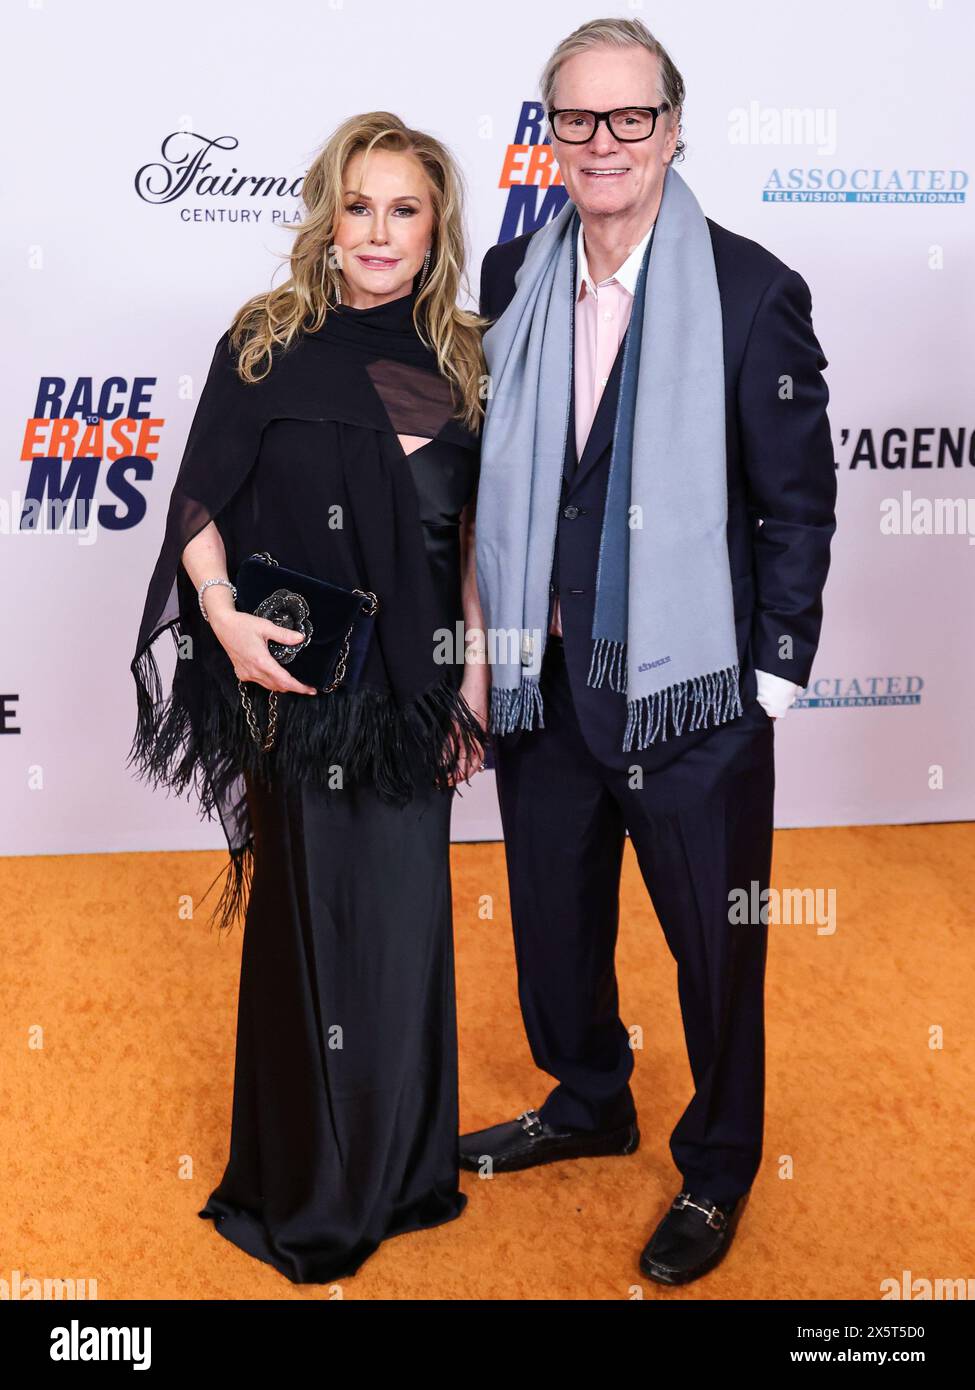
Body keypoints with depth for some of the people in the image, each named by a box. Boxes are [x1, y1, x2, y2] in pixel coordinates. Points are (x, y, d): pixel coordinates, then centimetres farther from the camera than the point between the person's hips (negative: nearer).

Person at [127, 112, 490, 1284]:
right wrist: (226, 619, -20)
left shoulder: (461, 360, 6)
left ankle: (400, 1162, 34)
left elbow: (472, 535, 8)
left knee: (406, 917, 12)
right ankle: (307, 1188, 27)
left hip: (413, 690, 3)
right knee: (311, 917, 7)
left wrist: (474, 678, 4)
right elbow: (200, 504, -5)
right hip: (297, 685, -3)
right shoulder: (268, 342, -3)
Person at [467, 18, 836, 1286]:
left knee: (716, 943, 11)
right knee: (553, 916, 21)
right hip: (543, 678, 5)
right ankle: (587, 1104, 47)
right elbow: (499, 469, 10)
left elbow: (799, 503, -7)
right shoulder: (512, 279, 4)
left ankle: (717, 1169, 35)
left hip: (691, 689, -4)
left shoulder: (754, 292, -10)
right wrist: (499, 639, 8)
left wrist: (773, 678, -9)